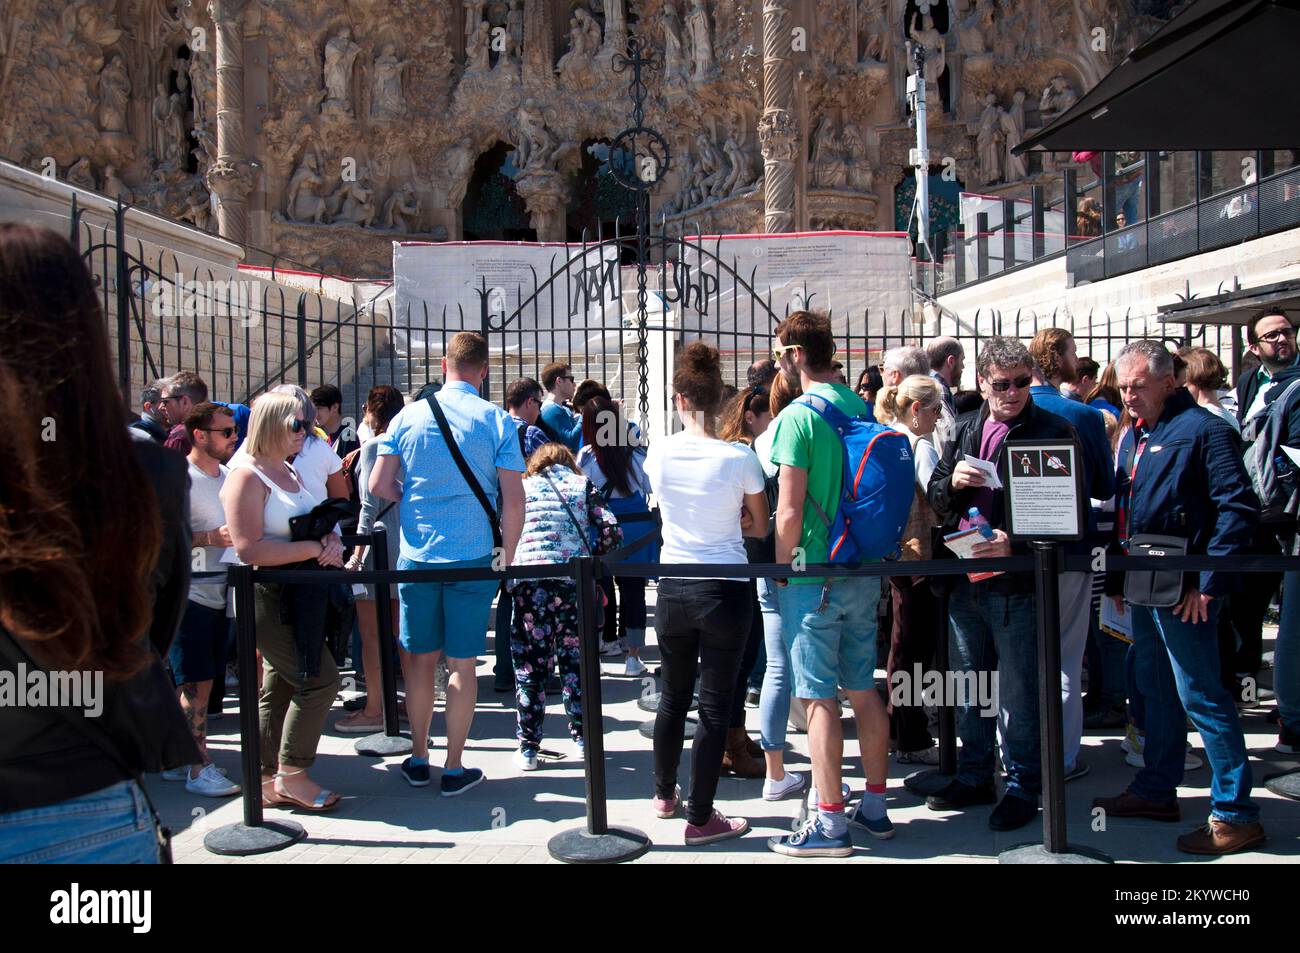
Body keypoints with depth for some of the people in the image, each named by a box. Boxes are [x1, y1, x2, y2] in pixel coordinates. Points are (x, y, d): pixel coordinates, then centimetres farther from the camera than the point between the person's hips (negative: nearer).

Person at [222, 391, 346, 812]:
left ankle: (270, 779, 20)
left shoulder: (290, 471, 16)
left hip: (300, 594, 9)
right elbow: (248, 549, -21)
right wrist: (313, 548, -20)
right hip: (267, 595, -9)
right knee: (320, 679, -12)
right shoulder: (246, 476, -12)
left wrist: (331, 538, 0)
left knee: (280, 688, 12)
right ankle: (292, 774, 0)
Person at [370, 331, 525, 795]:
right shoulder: (497, 421, -5)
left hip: (416, 556, 2)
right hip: (472, 558, -2)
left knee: (420, 659, 13)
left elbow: (379, 485, -3)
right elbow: (514, 500, -8)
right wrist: (507, 557, 3)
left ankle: (418, 760, 25)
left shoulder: (408, 416, 1)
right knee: (462, 662, 6)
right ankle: (454, 770, 13)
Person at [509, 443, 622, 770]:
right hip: (575, 581, 1)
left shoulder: (521, 488, 18)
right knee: (575, 661, 13)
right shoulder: (583, 485, 17)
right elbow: (611, 531, 5)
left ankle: (528, 748, 7)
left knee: (529, 666, 4)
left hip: (529, 582, -1)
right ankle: (583, 737, 21)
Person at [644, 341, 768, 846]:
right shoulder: (738, 458, -14)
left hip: (673, 590, 4)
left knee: (673, 696, 21)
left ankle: (664, 793, 38)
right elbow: (760, 526, 0)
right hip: (725, 592, -3)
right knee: (714, 707, 5)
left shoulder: (659, 452, -5)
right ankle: (700, 818, 13)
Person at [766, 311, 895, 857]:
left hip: (813, 574, -7)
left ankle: (830, 824, 7)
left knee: (819, 697, 0)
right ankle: (875, 808, 25)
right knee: (863, 690, 14)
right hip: (864, 572, 7)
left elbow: (790, 511, -17)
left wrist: (781, 572, -5)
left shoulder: (798, 417, -14)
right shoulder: (863, 409, 8)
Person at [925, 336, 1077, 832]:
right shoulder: (964, 429, 12)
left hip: (1016, 580, -6)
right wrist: (953, 482, -7)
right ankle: (974, 777, 30)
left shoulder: (1051, 431, -5)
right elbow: (934, 497, 15)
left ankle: (1022, 786, 18)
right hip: (963, 575, 6)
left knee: (1018, 692, 2)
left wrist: (1016, 544, -21)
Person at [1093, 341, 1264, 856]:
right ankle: (1156, 791, 30)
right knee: (1156, 691, 17)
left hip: (1182, 591, -9)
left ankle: (1236, 814, 5)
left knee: (1201, 697, -4)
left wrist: (1207, 583, -20)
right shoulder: (1137, 434, 14)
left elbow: (1239, 508, -19)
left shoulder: (1202, 429, -13)